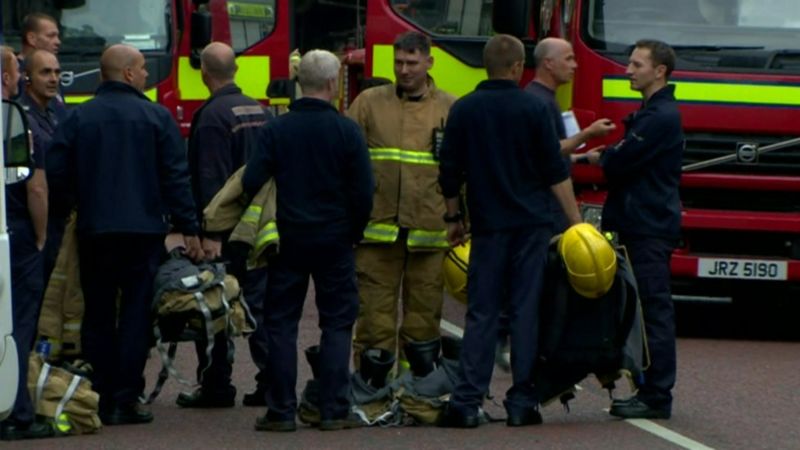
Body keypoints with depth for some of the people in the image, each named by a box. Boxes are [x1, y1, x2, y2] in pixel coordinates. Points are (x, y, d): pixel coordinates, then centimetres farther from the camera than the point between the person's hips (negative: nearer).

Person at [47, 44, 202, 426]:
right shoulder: (156, 117, -4)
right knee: (136, 312, 2)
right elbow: (176, 176, -5)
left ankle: (98, 399, 8)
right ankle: (125, 400, -2)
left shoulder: (78, 118, 0)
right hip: (144, 229, -2)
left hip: (93, 231, 2)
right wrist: (188, 227, 1)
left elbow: (57, 173, -2)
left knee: (97, 315, 9)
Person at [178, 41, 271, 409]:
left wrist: (210, 233, -20)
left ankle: (216, 386, 3)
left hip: (227, 227, -7)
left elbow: (211, 179, -19)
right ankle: (270, 382, 4)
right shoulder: (258, 110, 10)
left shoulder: (213, 116, -14)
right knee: (259, 302, 8)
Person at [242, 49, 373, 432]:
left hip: (288, 239, 1)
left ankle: (281, 410, 4)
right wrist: (355, 230, 8)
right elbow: (364, 189, -8)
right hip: (335, 242, -1)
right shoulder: (346, 130, -7)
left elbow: (252, 182, -7)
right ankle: (334, 410, 1)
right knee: (337, 324, 6)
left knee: (281, 324, 7)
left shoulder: (275, 130, -4)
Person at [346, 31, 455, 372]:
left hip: (428, 230, 0)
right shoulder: (369, 103, 8)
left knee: (424, 309, 6)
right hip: (377, 226, 0)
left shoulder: (450, 110, 8)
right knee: (374, 309, -1)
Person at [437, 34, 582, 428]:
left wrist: (453, 218, 18)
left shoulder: (464, 110, 1)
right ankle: (521, 403, 2)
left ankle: (467, 403, -5)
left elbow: (450, 172, 5)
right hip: (533, 223, -1)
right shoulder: (533, 109, -4)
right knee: (526, 313, 2)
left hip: (488, 225, 1)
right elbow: (556, 172, -4)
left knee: (481, 314, 2)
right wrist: (576, 222, 0)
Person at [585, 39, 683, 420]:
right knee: (649, 310, 11)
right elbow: (628, 161, 20)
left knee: (654, 310, -8)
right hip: (641, 225, 10)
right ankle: (649, 391, 15)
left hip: (651, 227, -10)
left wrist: (599, 158, 2)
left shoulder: (662, 117, -14)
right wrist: (607, 157, 1)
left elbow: (622, 163, -18)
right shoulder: (651, 112, 20)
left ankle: (656, 397, -6)